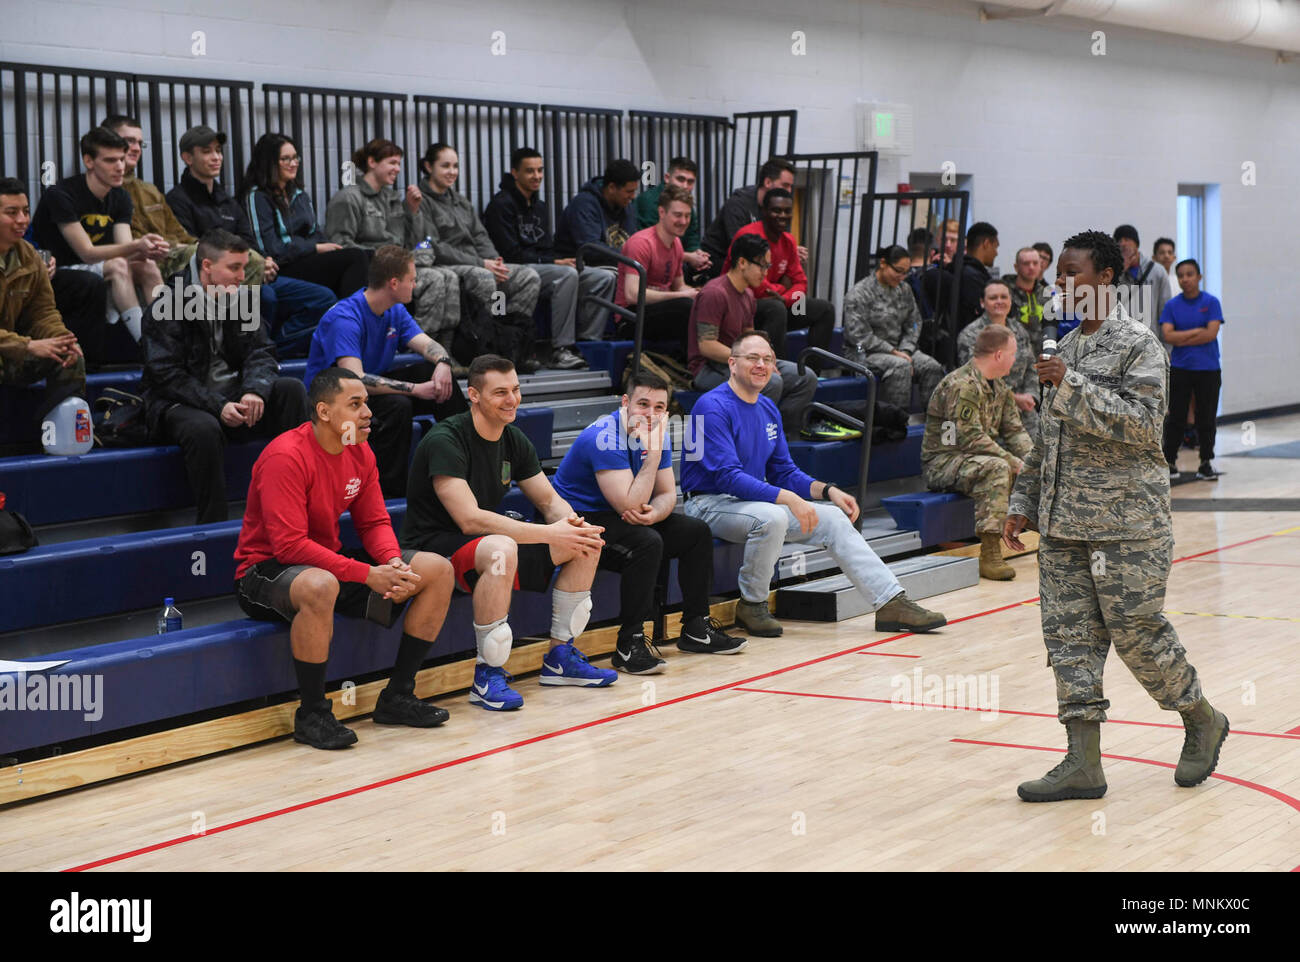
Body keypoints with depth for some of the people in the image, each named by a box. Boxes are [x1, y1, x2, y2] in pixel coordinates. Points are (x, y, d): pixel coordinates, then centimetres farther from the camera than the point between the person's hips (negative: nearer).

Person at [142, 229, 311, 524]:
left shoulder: (240, 298, 8)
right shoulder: (169, 303, -12)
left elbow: (261, 352, 4)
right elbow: (167, 375, -17)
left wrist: (255, 391, -20)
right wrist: (217, 407, -28)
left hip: (232, 399, 6)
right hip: (178, 404, -6)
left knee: (291, 389, -16)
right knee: (205, 428, -39)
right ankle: (211, 528, -28)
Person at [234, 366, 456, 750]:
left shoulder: (360, 454, 3)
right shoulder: (286, 456, -22)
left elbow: (374, 523, 8)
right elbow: (290, 545, -28)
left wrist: (393, 563, -16)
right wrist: (368, 575, -30)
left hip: (329, 563, 8)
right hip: (266, 570, -8)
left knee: (438, 570, -2)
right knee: (320, 586, -44)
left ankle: (397, 696, 5)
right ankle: (312, 715, -26)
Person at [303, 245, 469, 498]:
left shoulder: (395, 312, 3)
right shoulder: (345, 318, -26)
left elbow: (428, 345, -3)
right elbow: (354, 380, -36)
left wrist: (443, 363, -29)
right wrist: (415, 389, -37)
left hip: (373, 387, 8)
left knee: (440, 378, -10)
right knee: (397, 405, -35)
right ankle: (388, 491, -24)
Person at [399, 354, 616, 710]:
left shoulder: (514, 440, 5)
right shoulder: (445, 441, -21)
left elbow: (550, 500, 9)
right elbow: (470, 519, -29)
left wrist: (573, 524, -16)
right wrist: (549, 534, -32)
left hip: (488, 540, 8)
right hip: (435, 546, -8)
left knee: (586, 543, -1)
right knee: (500, 550, -40)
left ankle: (560, 656, 10)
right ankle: (487, 676, -28)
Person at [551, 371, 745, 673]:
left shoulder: (657, 433, 2)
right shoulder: (604, 439, -25)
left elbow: (667, 494, 5)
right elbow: (629, 505, -30)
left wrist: (653, 514, -18)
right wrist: (653, 453, -30)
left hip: (619, 520, 9)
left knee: (697, 532, 4)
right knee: (648, 543, -33)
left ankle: (695, 630, 12)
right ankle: (630, 645, -26)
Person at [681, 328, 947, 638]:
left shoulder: (768, 409, 11)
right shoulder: (714, 407, -17)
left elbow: (784, 472, 15)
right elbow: (728, 476, -25)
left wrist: (828, 491, -3)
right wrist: (789, 499, -30)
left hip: (754, 498, 9)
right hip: (710, 503, -9)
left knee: (834, 519, -2)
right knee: (772, 517, -37)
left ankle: (891, 603, -1)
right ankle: (751, 605, -14)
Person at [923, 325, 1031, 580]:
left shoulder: (999, 386, 11)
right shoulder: (962, 386, -20)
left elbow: (1014, 431, 11)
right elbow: (971, 438, -27)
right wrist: (1015, 463, -24)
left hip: (972, 459, 9)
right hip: (941, 463, -9)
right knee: (998, 468, -34)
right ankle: (989, 556, -38)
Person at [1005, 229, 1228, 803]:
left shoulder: (1138, 344, -7)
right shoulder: (1067, 347, 15)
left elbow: (1144, 423, -20)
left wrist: (1072, 387, -21)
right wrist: (1023, 503, 18)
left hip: (1126, 521, -7)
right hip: (1063, 522, 7)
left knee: (1136, 631, -3)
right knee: (1068, 635, 2)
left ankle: (1202, 721, 22)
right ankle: (1083, 763, 5)